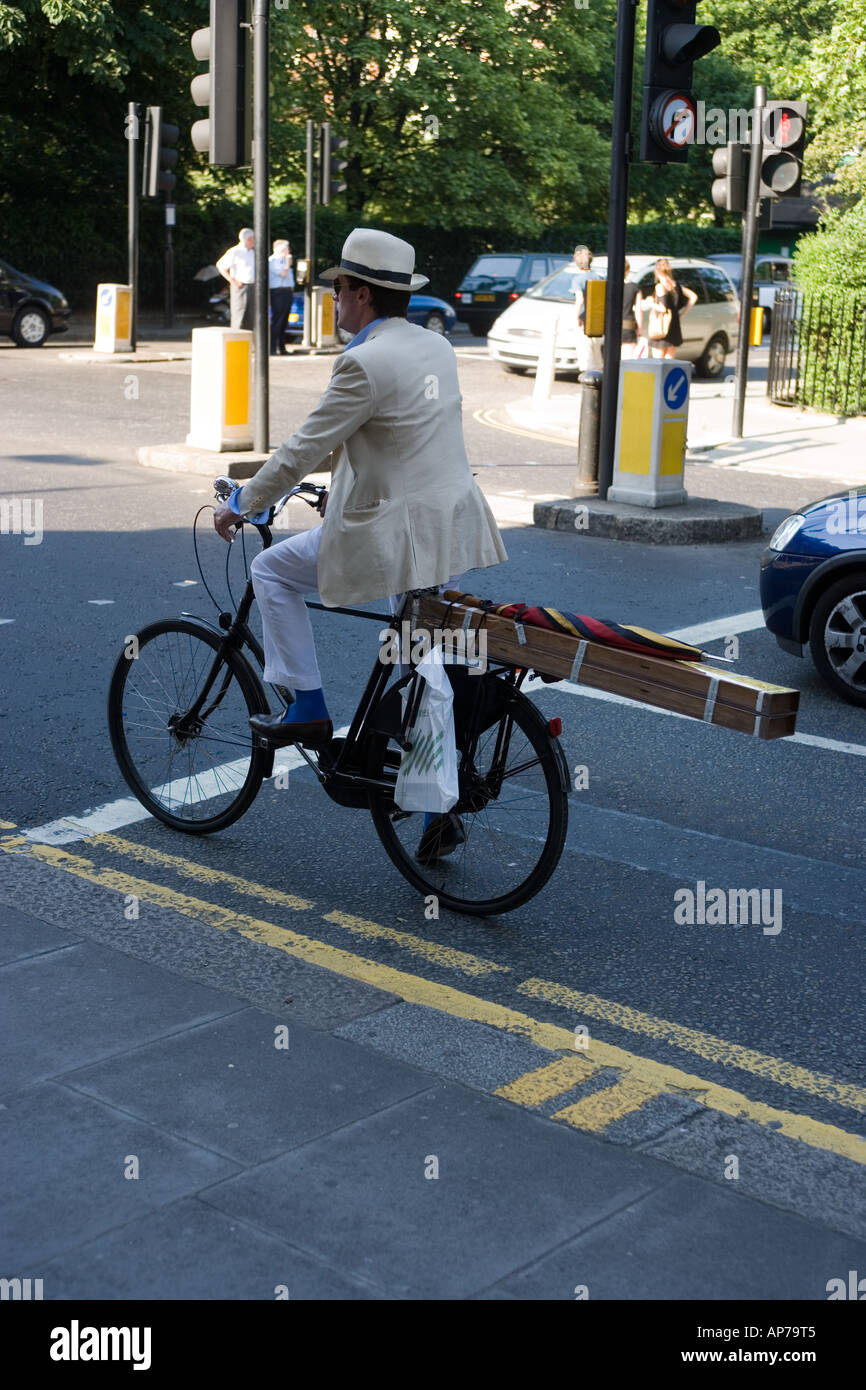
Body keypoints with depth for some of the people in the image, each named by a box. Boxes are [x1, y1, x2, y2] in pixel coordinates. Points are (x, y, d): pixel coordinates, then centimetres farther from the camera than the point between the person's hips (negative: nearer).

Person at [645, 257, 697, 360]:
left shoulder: (660, 287, -12)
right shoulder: (676, 286, 8)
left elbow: (663, 308, -21)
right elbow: (693, 297, 14)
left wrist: (651, 303, -5)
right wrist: (682, 313, 14)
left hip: (661, 328, -7)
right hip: (675, 328, 7)